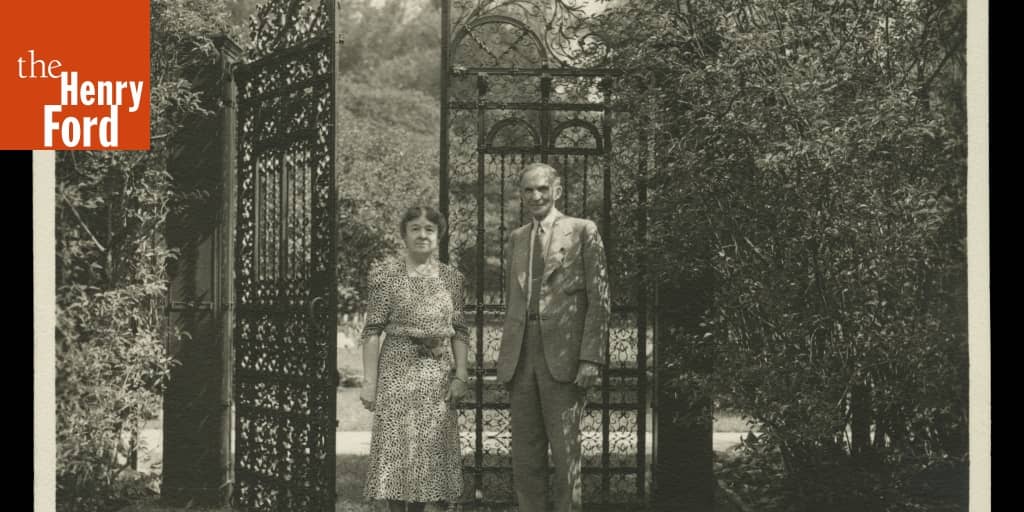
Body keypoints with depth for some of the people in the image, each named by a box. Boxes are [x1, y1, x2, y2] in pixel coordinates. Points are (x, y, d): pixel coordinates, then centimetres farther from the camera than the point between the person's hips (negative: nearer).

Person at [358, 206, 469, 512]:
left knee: (430, 449, 5)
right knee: (396, 447, -4)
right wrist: (369, 381, -10)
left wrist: (460, 375, -1)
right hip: (398, 371, -3)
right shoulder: (386, 274, -1)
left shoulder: (452, 278, 9)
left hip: (438, 373, 3)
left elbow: (460, 332, 9)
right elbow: (373, 331, -4)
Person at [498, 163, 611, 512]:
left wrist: (591, 357, -11)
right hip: (521, 358, 5)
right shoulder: (517, 238, 17)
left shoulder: (582, 231, 2)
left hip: (563, 356, -5)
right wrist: (507, 355, 12)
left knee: (565, 451, -3)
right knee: (524, 454, 6)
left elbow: (599, 300, -3)